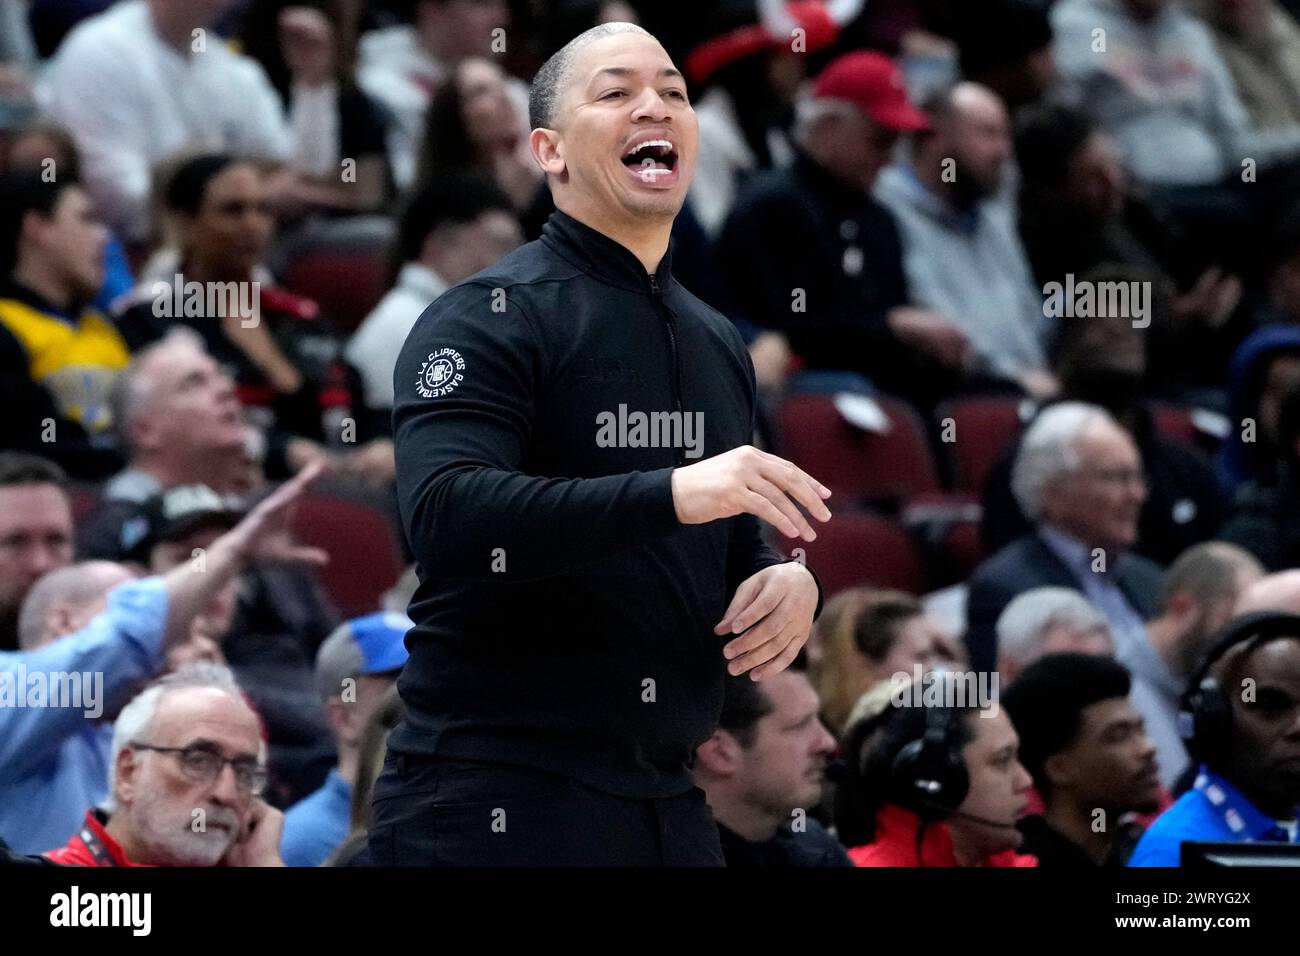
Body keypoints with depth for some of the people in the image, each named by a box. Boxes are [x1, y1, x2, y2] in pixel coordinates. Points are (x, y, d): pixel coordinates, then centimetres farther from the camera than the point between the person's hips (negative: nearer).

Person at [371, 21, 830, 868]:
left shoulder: (718, 345, 16)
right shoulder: (489, 319, -7)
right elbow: (445, 518, -23)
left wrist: (788, 584, 0)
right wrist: (674, 492, -31)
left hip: (666, 801, 7)